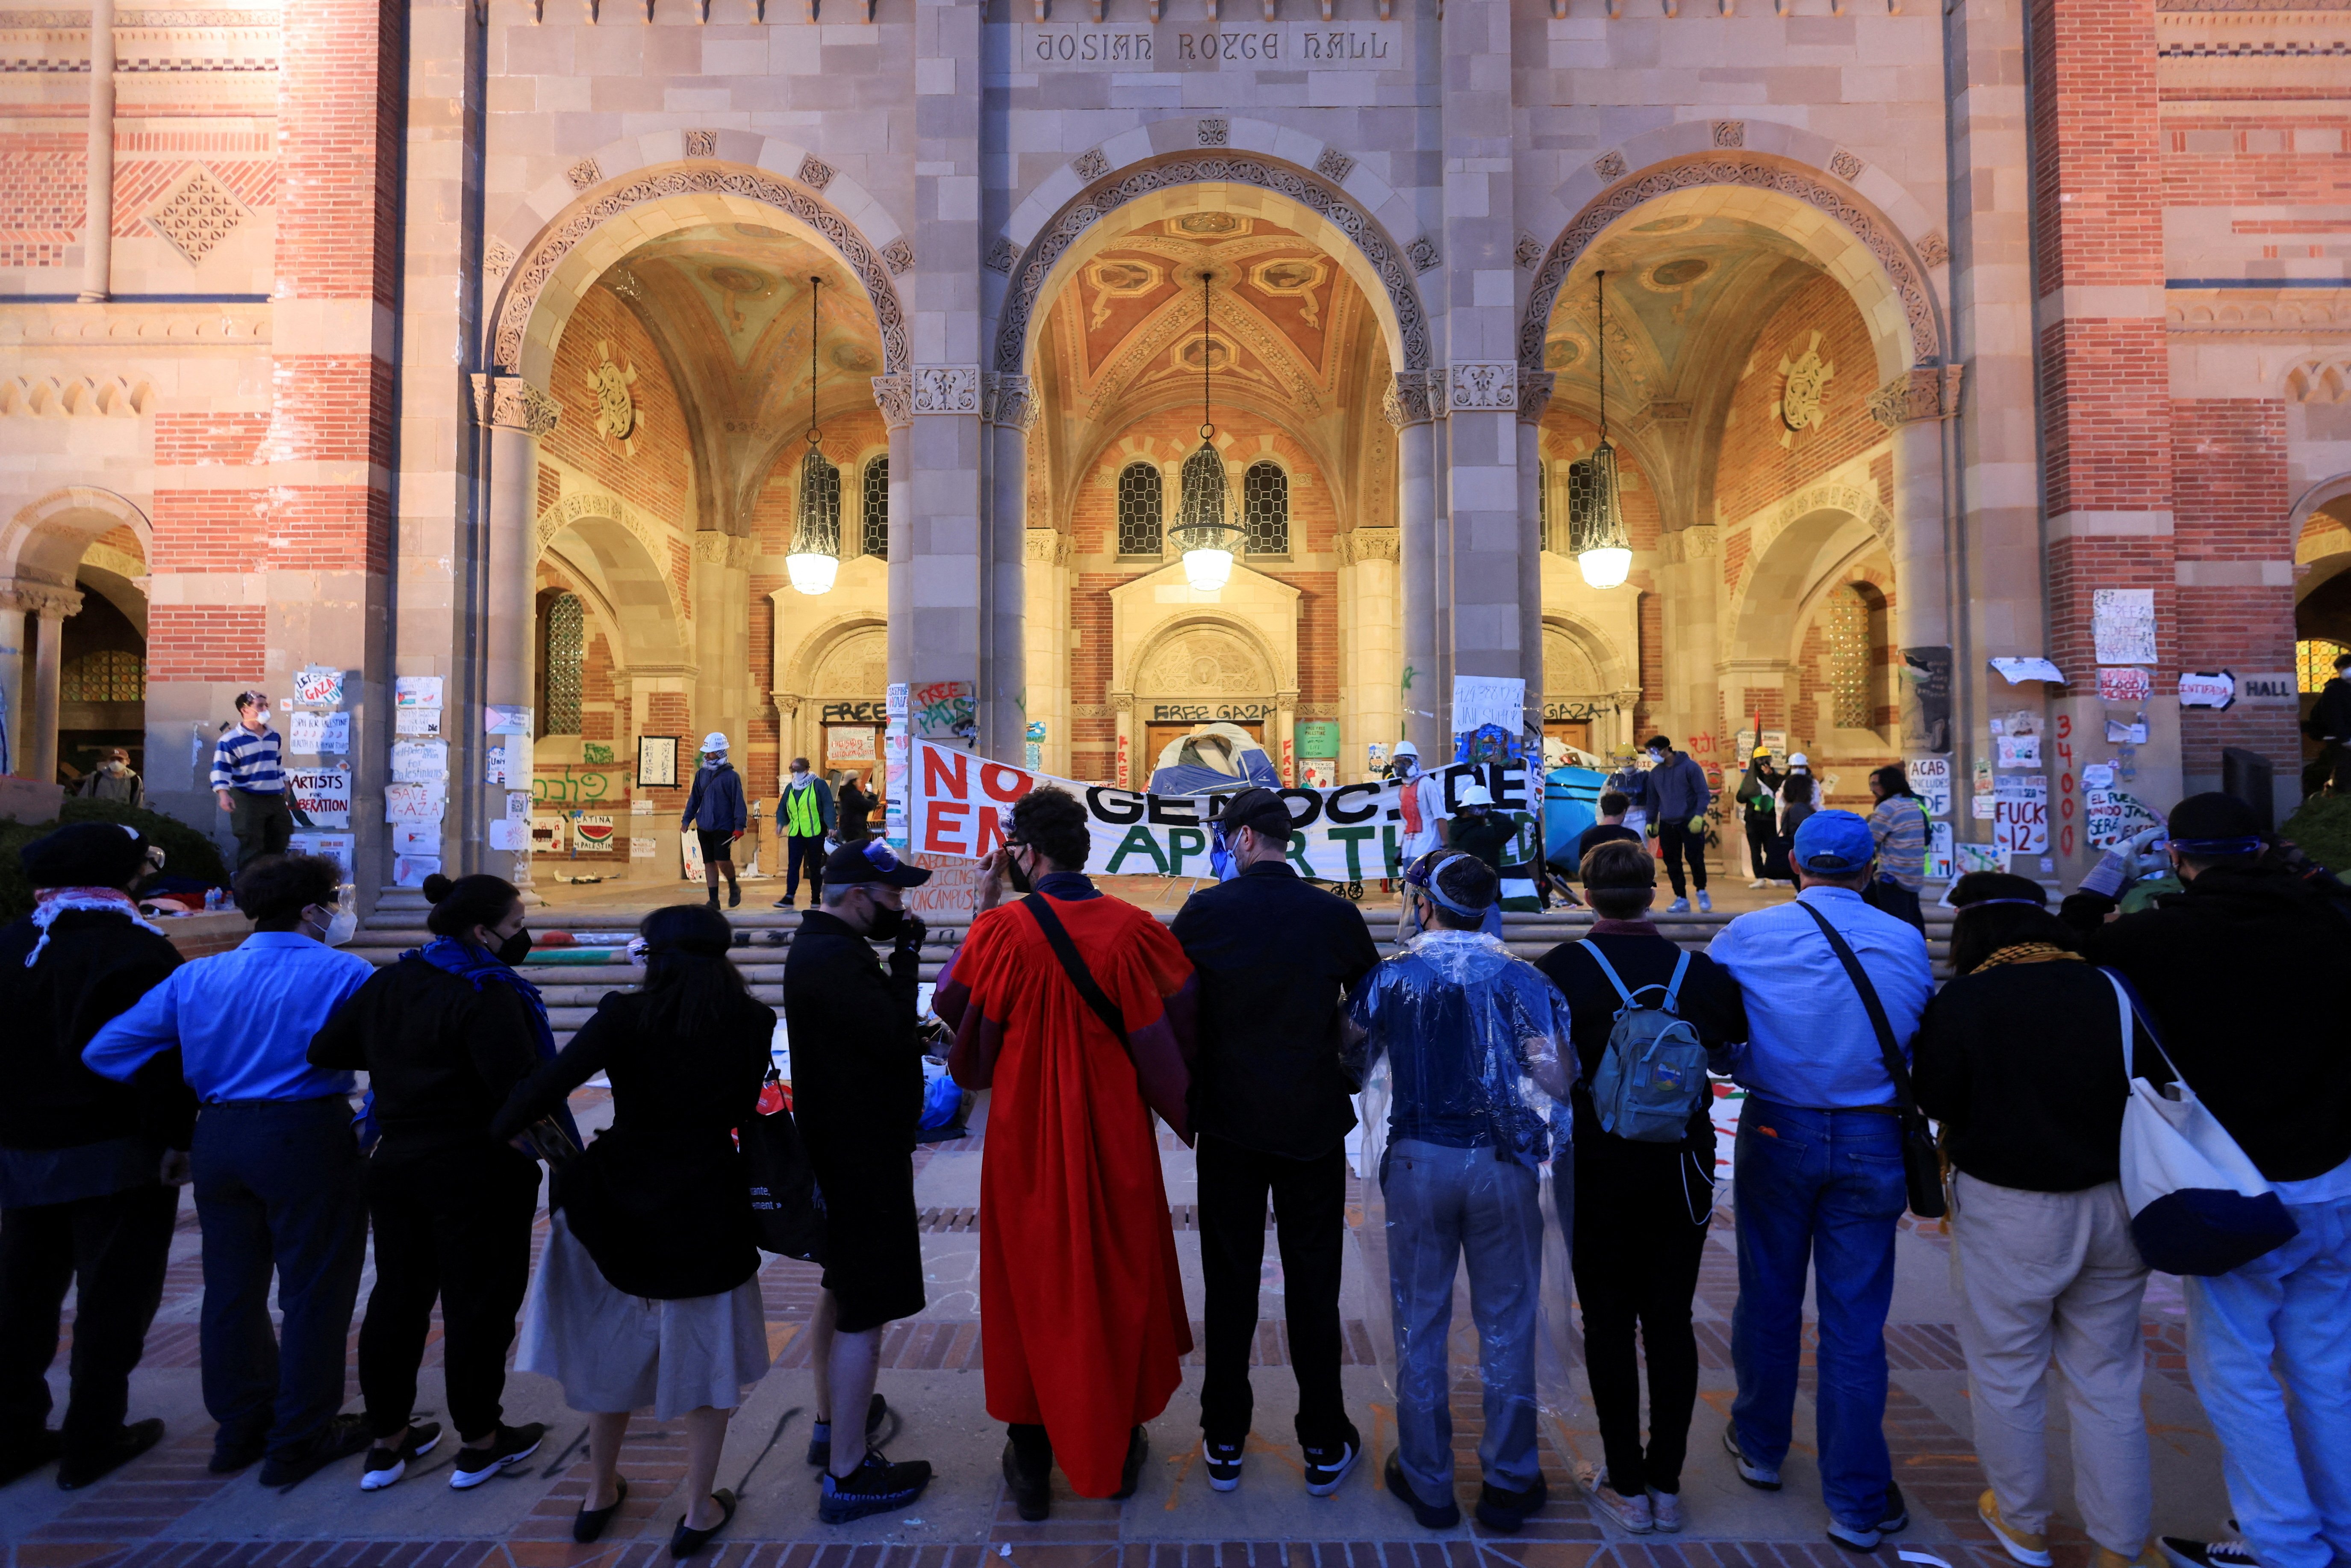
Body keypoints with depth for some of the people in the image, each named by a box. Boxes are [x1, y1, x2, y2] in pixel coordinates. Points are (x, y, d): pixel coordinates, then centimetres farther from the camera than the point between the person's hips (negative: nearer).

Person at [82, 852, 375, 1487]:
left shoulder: (196, 976, 6)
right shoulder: (343, 974, -10)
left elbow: (107, 1049, 4)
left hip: (218, 1140, 6)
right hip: (307, 1138, -6)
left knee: (232, 1286, 19)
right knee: (314, 1290, 6)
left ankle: (242, 1426, 33)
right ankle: (299, 1442, 15)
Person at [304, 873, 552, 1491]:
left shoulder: (388, 983, 5)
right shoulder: (487, 996, -20)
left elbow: (325, 1052, 10)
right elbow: (518, 1091, -26)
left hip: (396, 1160, 8)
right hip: (475, 1172, -8)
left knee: (396, 1295, 17)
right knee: (478, 1302, 5)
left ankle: (387, 1440, 28)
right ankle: (480, 1442, 17)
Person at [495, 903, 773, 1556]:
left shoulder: (625, 1015, -14)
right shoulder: (751, 1024, -8)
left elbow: (550, 1084, -20)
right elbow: (743, 1109, 1)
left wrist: (495, 1133, -5)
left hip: (619, 1201, 1)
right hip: (707, 1207, -1)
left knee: (614, 1350, 22)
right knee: (705, 1354, 16)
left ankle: (599, 1495, 38)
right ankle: (699, 1512, 24)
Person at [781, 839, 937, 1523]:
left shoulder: (820, 947, 11)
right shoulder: (835, 959, -23)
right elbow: (894, 1036, -26)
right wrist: (907, 954, -20)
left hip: (840, 1149, 11)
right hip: (863, 1156, -11)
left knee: (841, 1292, 24)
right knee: (865, 1311, -3)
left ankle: (834, 1421, 41)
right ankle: (847, 1474, 7)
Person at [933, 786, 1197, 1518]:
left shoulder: (1001, 932, -16)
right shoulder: (1134, 930, -12)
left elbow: (952, 1003, 2)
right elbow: (1180, 1030, -4)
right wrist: (1189, 1114, 11)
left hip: (1027, 1141, -1)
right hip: (1115, 1142, 1)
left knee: (1030, 1290, 15)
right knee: (1118, 1280, 18)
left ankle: (1033, 1463, 27)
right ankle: (1118, 1448, 32)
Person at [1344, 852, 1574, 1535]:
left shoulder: (1389, 975, -4)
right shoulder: (1518, 976, -7)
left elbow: (1352, 1064, 2)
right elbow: (1557, 1078, -11)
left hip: (1418, 1163, 0)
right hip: (1502, 1165, 0)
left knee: (1420, 1322, 12)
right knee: (1506, 1323, 13)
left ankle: (1427, 1483, 24)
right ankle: (1508, 1482, 25)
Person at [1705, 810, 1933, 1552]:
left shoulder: (1746, 935, -11)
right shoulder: (1905, 942, -8)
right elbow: (1923, 1043, 2)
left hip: (1775, 1134, 0)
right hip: (1872, 1139, 0)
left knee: (1769, 1299, 16)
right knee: (1856, 1322, 8)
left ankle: (1761, 1447, 36)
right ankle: (1858, 1503, 18)